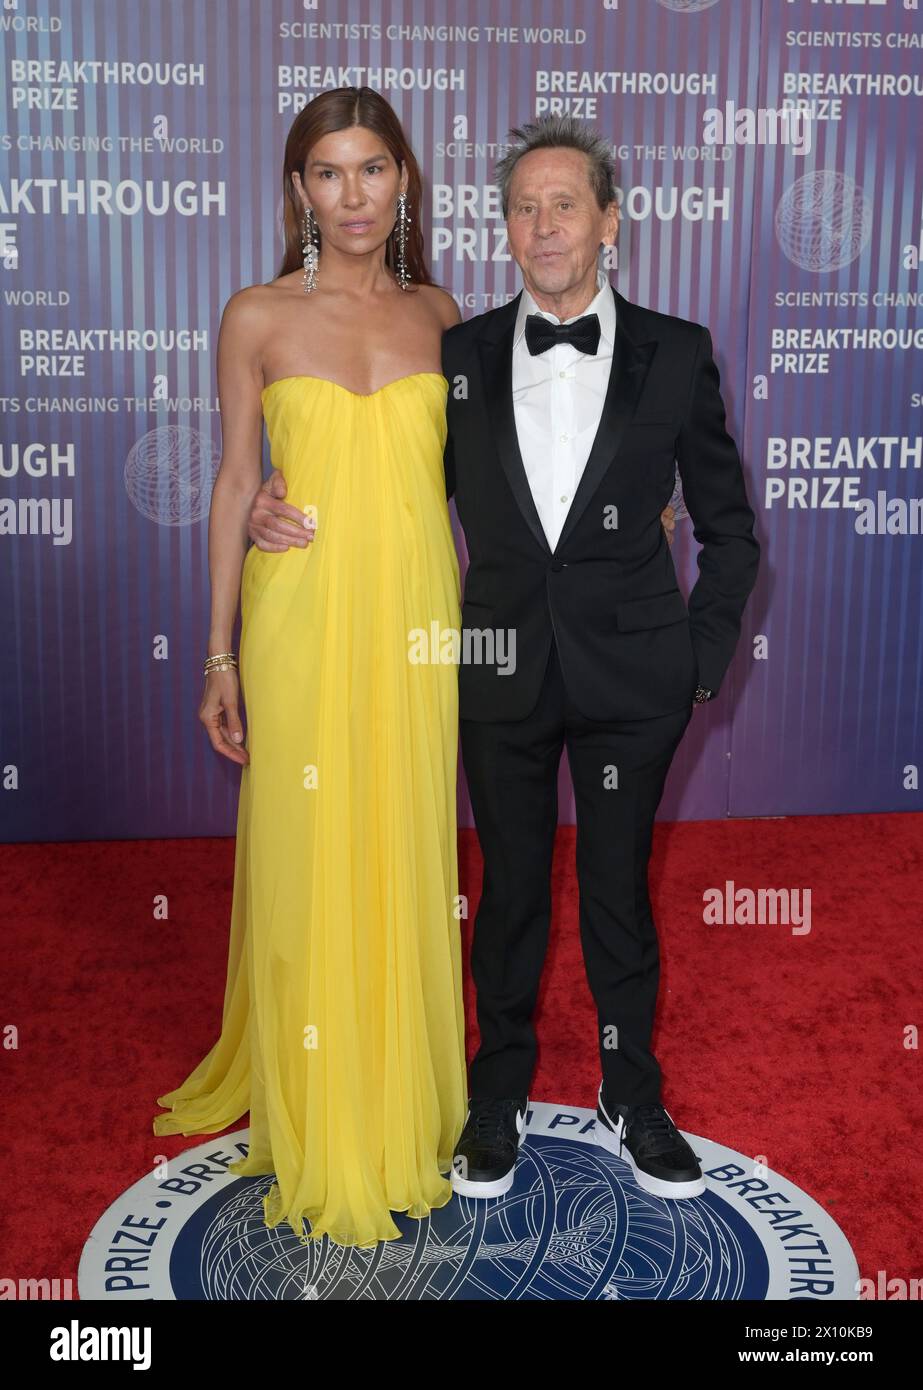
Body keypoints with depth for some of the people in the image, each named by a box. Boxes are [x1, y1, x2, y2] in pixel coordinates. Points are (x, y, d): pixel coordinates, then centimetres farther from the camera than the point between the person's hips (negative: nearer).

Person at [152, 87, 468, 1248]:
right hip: (303, 616, -2)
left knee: (405, 857, 9)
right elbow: (236, 482, 3)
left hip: (418, 616, 2)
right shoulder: (257, 316, 3)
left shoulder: (437, 313, 9)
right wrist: (220, 653, 1)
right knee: (307, 859, 3)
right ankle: (314, 1123, 21)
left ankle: (399, 1100, 28)